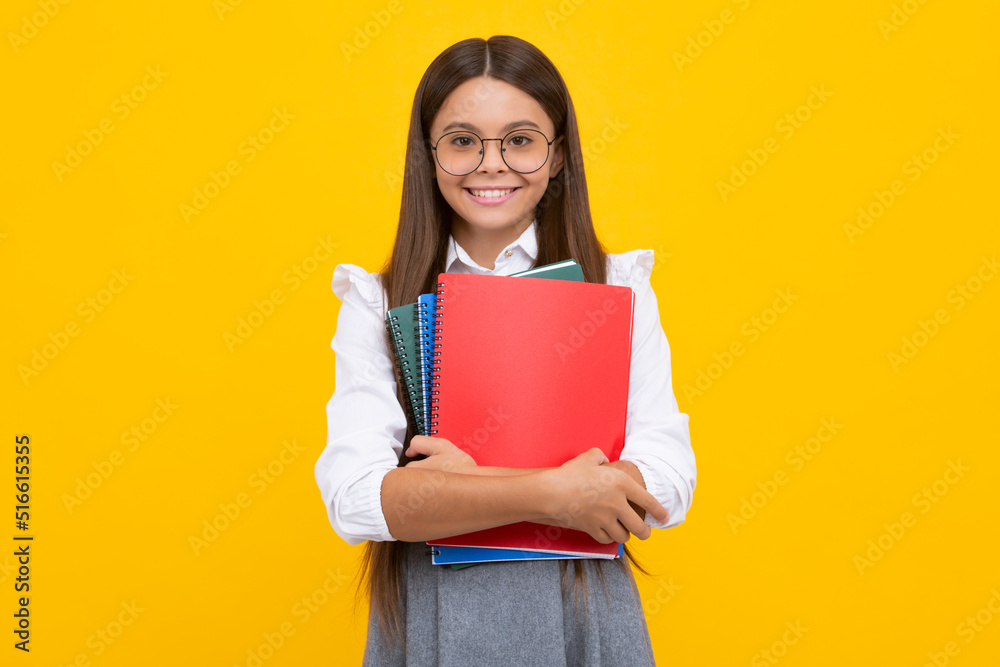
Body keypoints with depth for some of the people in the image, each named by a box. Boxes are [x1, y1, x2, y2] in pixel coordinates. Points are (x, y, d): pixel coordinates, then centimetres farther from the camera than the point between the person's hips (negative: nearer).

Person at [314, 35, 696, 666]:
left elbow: (668, 483, -10)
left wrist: (478, 478, -18)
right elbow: (354, 497, -14)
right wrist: (546, 494, -22)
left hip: (581, 614, 0)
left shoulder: (619, 287, 0)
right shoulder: (375, 305, -1)